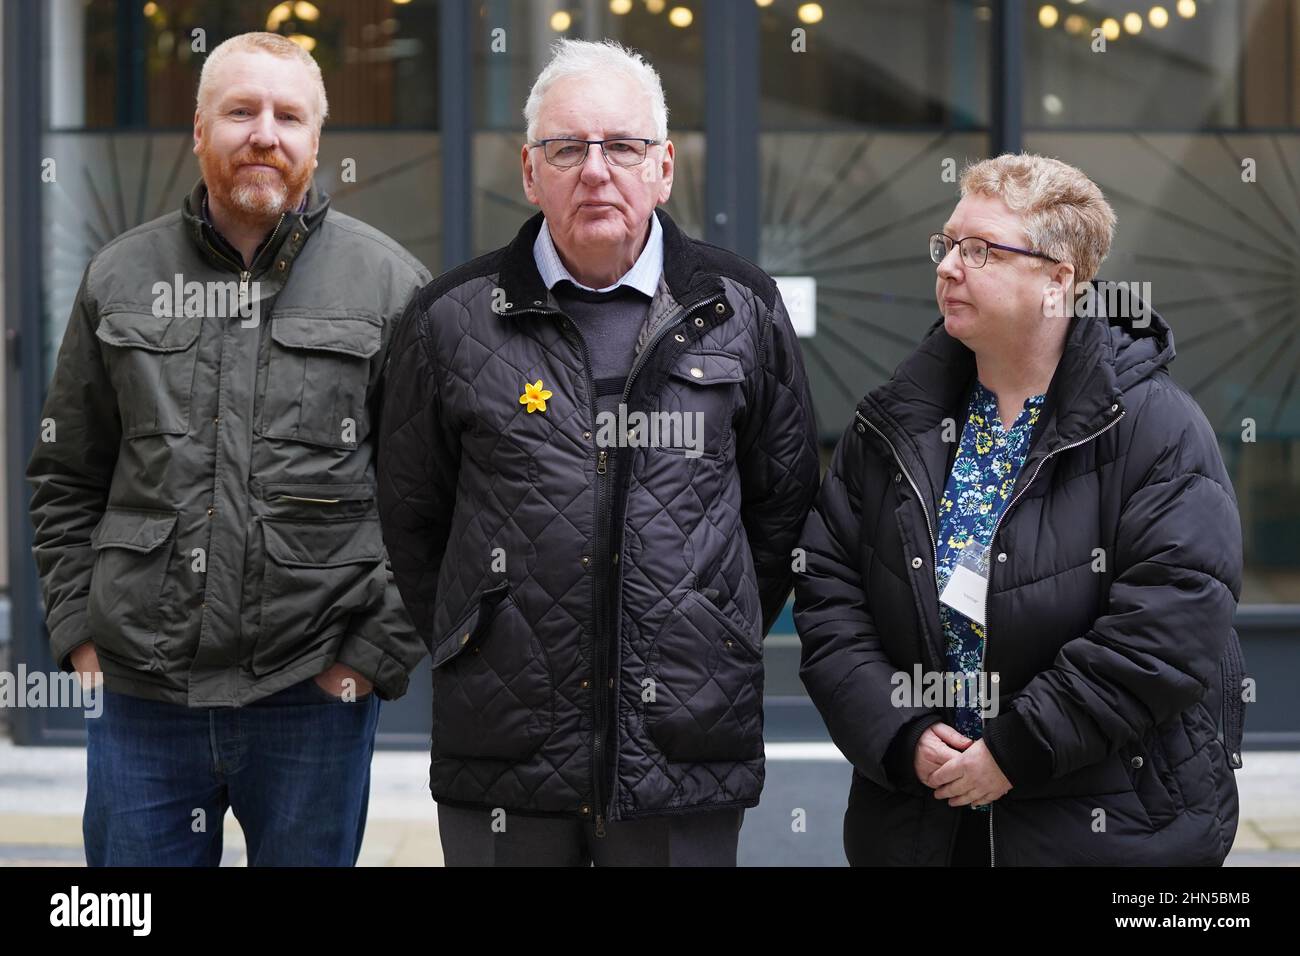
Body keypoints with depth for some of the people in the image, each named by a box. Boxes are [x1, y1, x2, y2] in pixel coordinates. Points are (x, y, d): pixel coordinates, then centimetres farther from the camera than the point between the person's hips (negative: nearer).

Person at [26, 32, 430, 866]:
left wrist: (381, 650, -6)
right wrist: (79, 629, 5)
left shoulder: (388, 282, 1)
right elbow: (67, 480, 15)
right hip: (141, 695, 2)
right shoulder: (122, 279, 9)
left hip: (316, 695, -2)